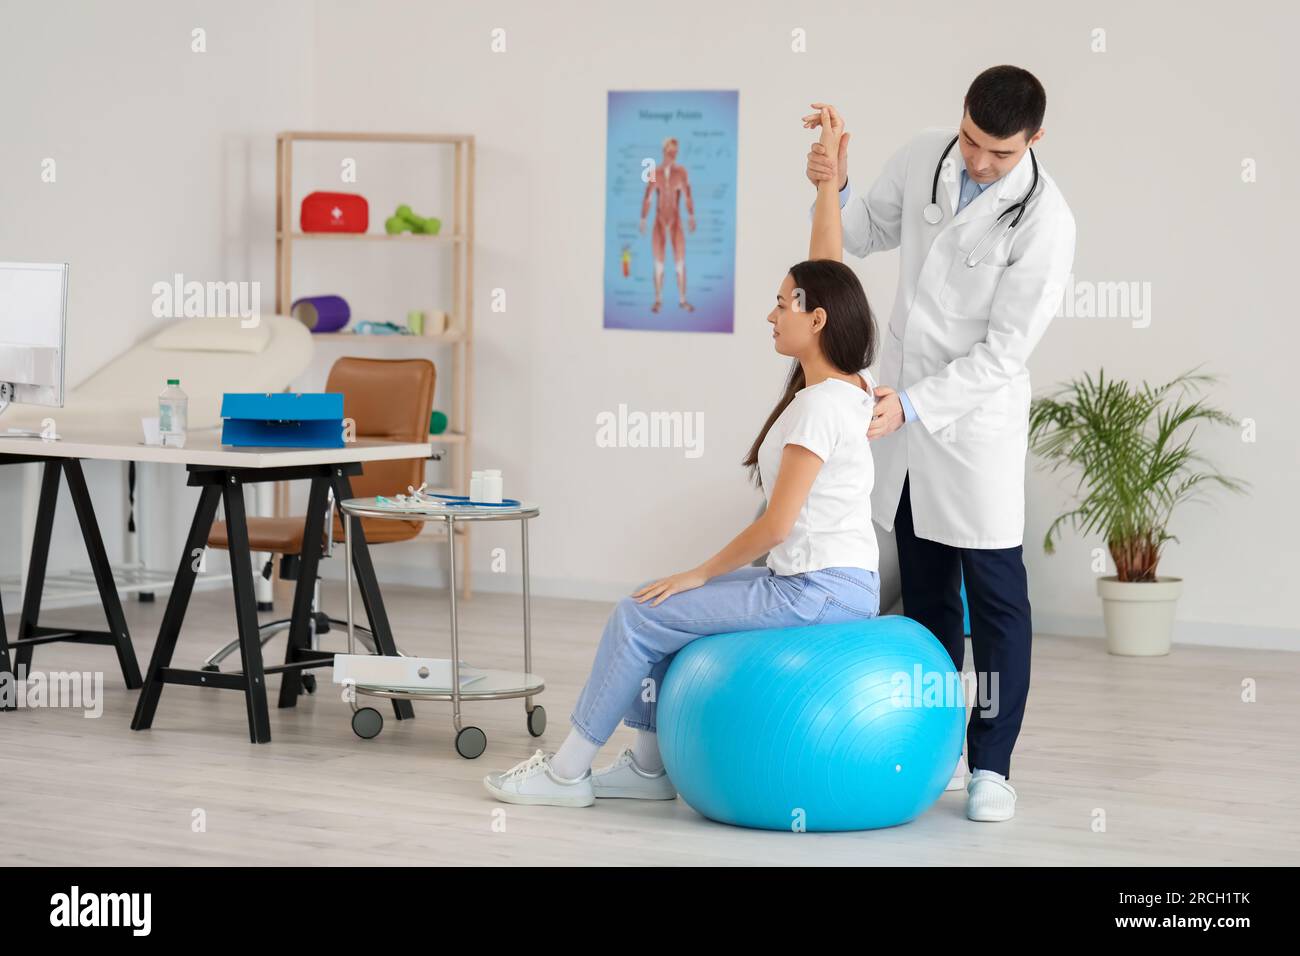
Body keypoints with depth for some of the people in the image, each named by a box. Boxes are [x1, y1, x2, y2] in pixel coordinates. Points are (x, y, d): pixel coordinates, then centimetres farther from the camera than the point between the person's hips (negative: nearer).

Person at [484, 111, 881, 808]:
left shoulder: (821, 405, -20)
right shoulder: (846, 384, 6)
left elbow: (775, 525, -22)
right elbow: (827, 268, 12)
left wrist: (701, 574, -11)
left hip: (818, 590, -10)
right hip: (830, 584, 10)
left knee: (639, 617, -3)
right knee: (655, 608, 18)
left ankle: (568, 771, 7)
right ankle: (652, 764, 22)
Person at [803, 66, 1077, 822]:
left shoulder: (1045, 221, -20)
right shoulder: (925, 157, -4)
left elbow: (1005, 351, -20)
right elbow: (868, 234, 12)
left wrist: (913, 406, -24)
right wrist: (834, 189, -10)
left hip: (977, 423, -6)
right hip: (903, 411, 6)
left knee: (995, 598, -1)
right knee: (925, 591, 13)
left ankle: (991, 765, 4)